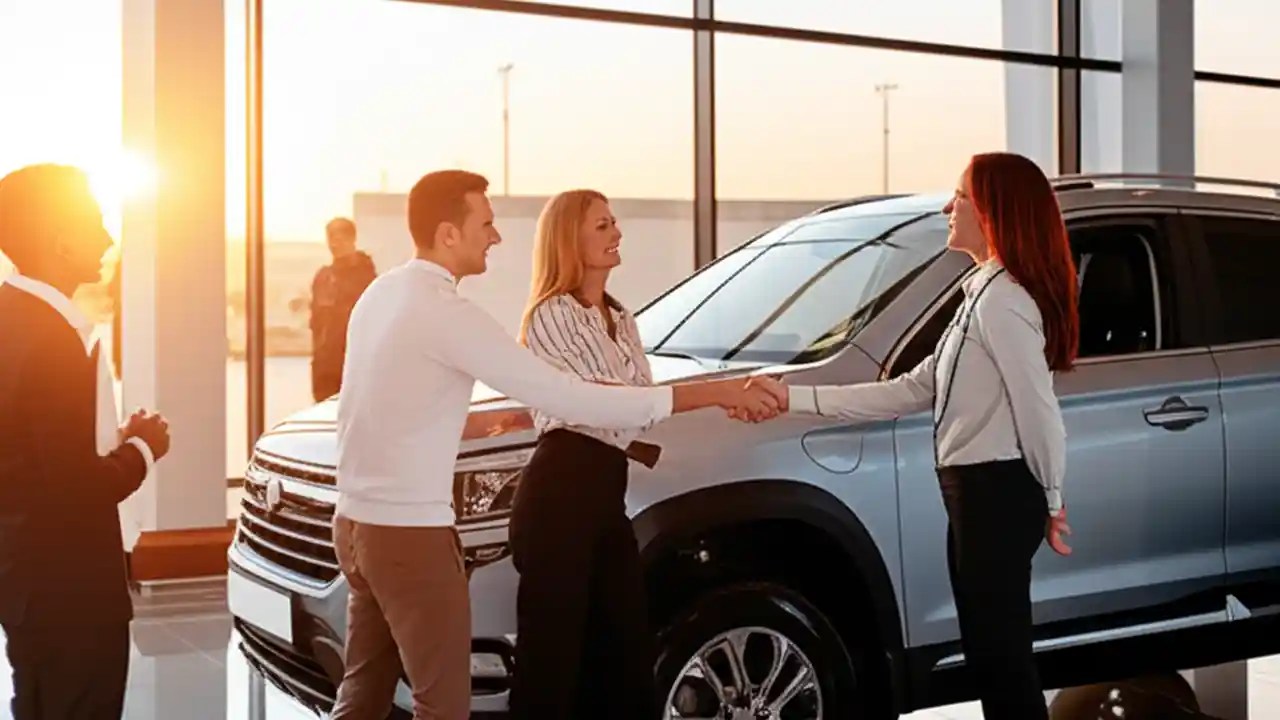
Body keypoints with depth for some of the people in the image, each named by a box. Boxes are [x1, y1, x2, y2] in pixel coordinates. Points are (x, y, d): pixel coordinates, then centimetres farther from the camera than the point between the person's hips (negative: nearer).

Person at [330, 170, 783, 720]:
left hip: (357, 523, 9)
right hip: (410, 534, -9)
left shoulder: (382, 293, 8)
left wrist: (488, 423, 16)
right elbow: (572, 400, -22)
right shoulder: (444, 311, -19)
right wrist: (717, 393, -20)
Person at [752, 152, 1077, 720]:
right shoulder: (986, 294, 18)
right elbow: (911, 392, 16)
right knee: (992, 654, 14)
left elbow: (1037, 408, -18)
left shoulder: (1001, 299, -15)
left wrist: (1051, 498, -3)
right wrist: (796, 398, 11)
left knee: (1001, 654, -5)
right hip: (979, 492, 10)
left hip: (998, 492, -10)